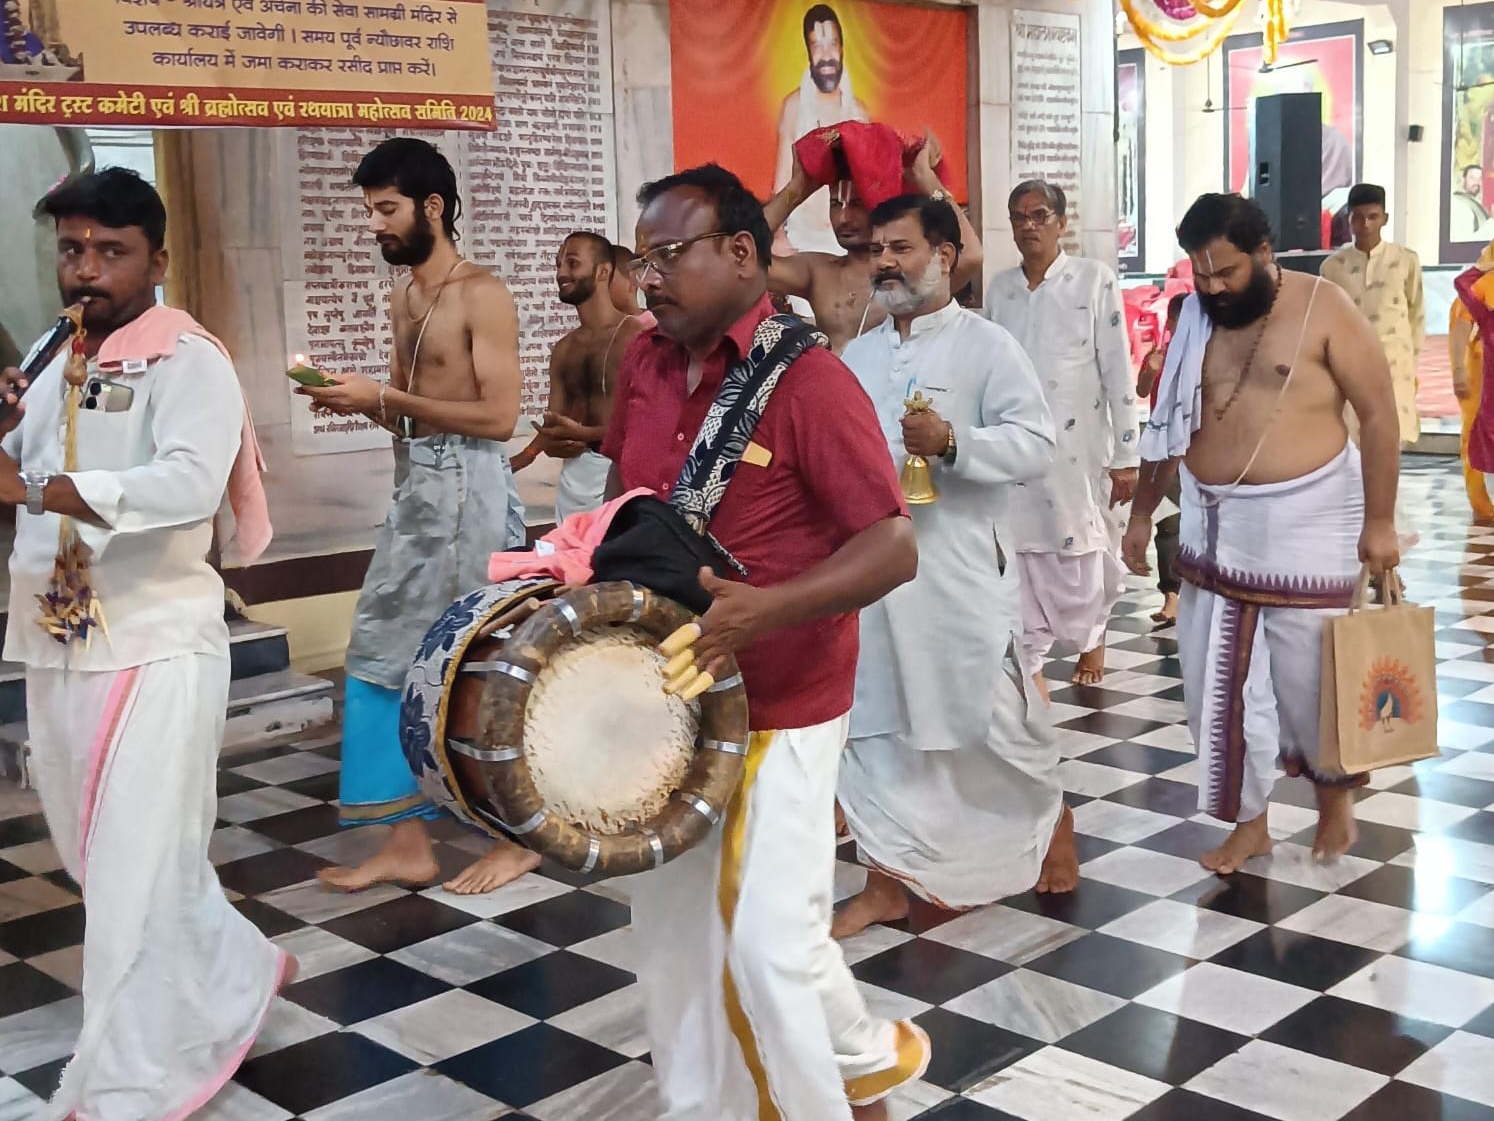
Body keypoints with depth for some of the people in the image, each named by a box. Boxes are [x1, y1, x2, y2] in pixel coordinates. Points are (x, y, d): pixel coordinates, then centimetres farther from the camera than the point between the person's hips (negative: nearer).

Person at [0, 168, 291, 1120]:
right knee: (95, 857, 18)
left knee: (138, 873, -4)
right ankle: (241, 973, 37)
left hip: (157, 648, -8)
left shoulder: (188, 360, -10)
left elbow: (191, 484, -28)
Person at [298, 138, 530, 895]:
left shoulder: (481, 294, -11)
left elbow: (499, 416, -18)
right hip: (413, 485, 9)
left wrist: (382, 397, -18)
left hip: (467, 487, -9)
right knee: (383, 657, 8)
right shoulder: (402, 298, 14)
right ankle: (408, 844, 16)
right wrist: (359, 399, -1)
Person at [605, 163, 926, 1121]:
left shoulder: (809, 380, -18)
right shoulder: (645, 365, 4)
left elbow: (893, 547, -21)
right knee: (680, 933, 16)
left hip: (775, 713, -7)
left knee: (764, 944, -2)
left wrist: (767, 607, -34)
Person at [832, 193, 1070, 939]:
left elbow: (1035, 445, -12)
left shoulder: (987, 345, -5)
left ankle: (1050, 813, 35)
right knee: (874, 726, 6)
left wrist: (953, 444, -24)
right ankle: (890, 880, 15)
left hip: (960, 569, -5)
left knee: (993, 717, 6)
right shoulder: (857, 357, 13)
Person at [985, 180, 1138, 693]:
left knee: (1078, 553, 7)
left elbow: (1118, 372, -6)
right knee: (1021, 555, 2)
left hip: (1077, 444, -3)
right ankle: (1029, 662, 12)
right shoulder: (999, 287, 8)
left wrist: (1125, 455, -8)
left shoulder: (1095, 280, -4)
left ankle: (1091, 635, 34)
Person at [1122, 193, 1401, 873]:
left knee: (1307, 674, 1)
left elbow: (1378, 414, -9)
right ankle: (1249, 822, 21)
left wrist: (1378, 521, -12)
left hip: (1304, 520, -5)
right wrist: (1142, 513, 14)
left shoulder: (1322, 308, -9)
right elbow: (1169, 423, 14)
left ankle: (1334, 792, 30)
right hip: (1215, 523, 5)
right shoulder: (1196, 321, 5)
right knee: (1218, 679, 6)